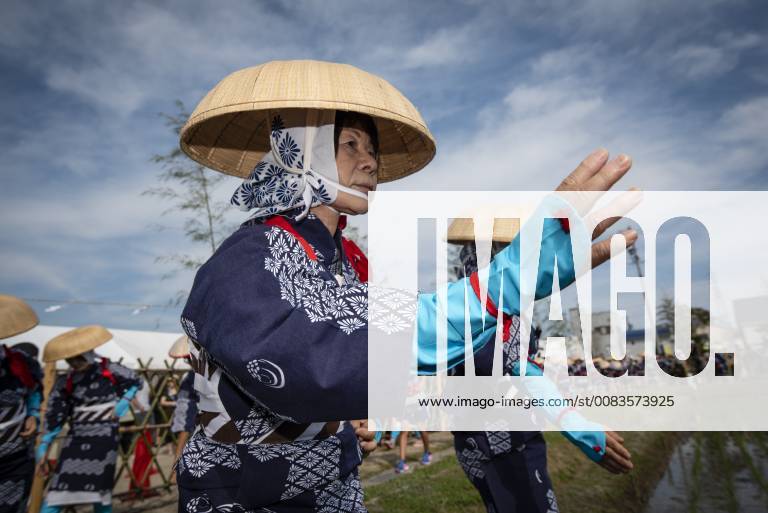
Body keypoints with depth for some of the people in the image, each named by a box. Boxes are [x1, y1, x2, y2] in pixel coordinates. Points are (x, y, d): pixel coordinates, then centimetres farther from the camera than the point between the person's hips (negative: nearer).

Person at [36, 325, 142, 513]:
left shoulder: (108, 370, -6)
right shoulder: (65, 382, -3)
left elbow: (135, 381, 8)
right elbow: (53, 416, -1)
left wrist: (122, 404, -4)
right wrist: (43, 448, -5)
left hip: (105, 436, -1)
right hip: (76, 438, 1)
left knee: (100, 487, 3)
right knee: (57, 491, -6)